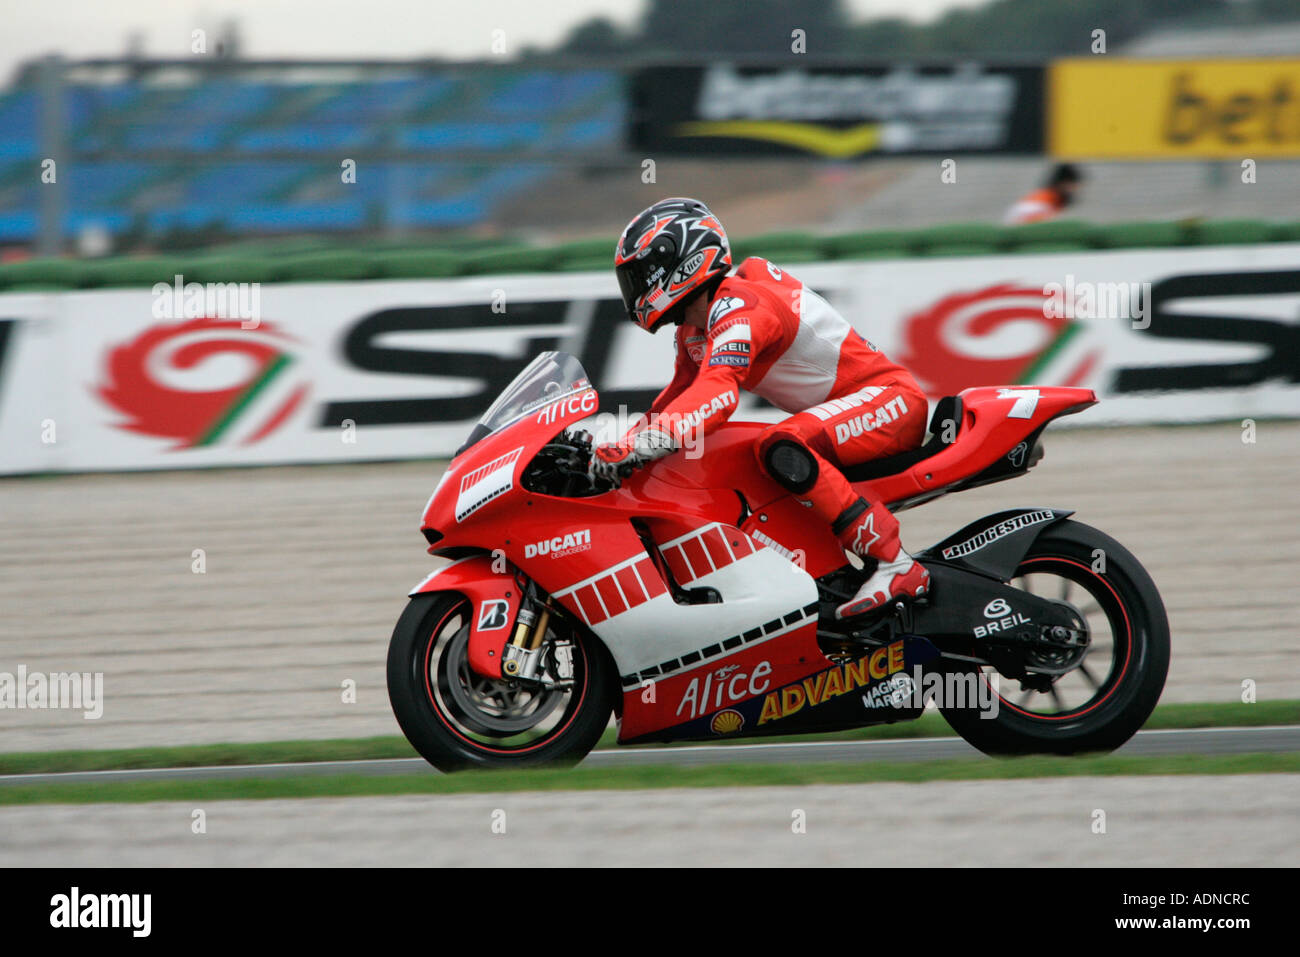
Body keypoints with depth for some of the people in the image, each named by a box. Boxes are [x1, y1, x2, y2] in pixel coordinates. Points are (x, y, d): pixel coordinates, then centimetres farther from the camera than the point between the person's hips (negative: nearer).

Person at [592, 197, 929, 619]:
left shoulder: (738, 307, -22)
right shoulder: (694, 327, 11)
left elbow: (716, 395, -36)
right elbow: (679, 396, 22)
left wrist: (638, 445, -44)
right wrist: (617, 448, 9)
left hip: (890, 396, -11)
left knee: (782, 450, -35)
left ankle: (896, 567, -33)